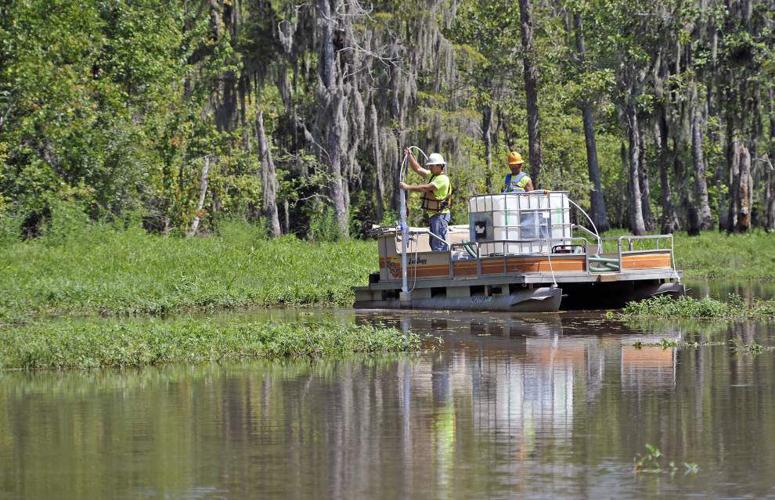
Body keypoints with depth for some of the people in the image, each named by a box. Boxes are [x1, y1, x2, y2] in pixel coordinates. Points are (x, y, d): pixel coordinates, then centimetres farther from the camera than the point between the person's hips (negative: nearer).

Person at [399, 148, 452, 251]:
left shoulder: (442, 179, -15)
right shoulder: (432, 175, 15)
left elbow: (426, 188, -23)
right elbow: (417, 168, 19)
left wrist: (408, 187, -21)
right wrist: (410, 156, 9)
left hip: (440, 215, -10)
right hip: (433, 215, 10)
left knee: (439, 245, -14)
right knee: (434, 244, 13)